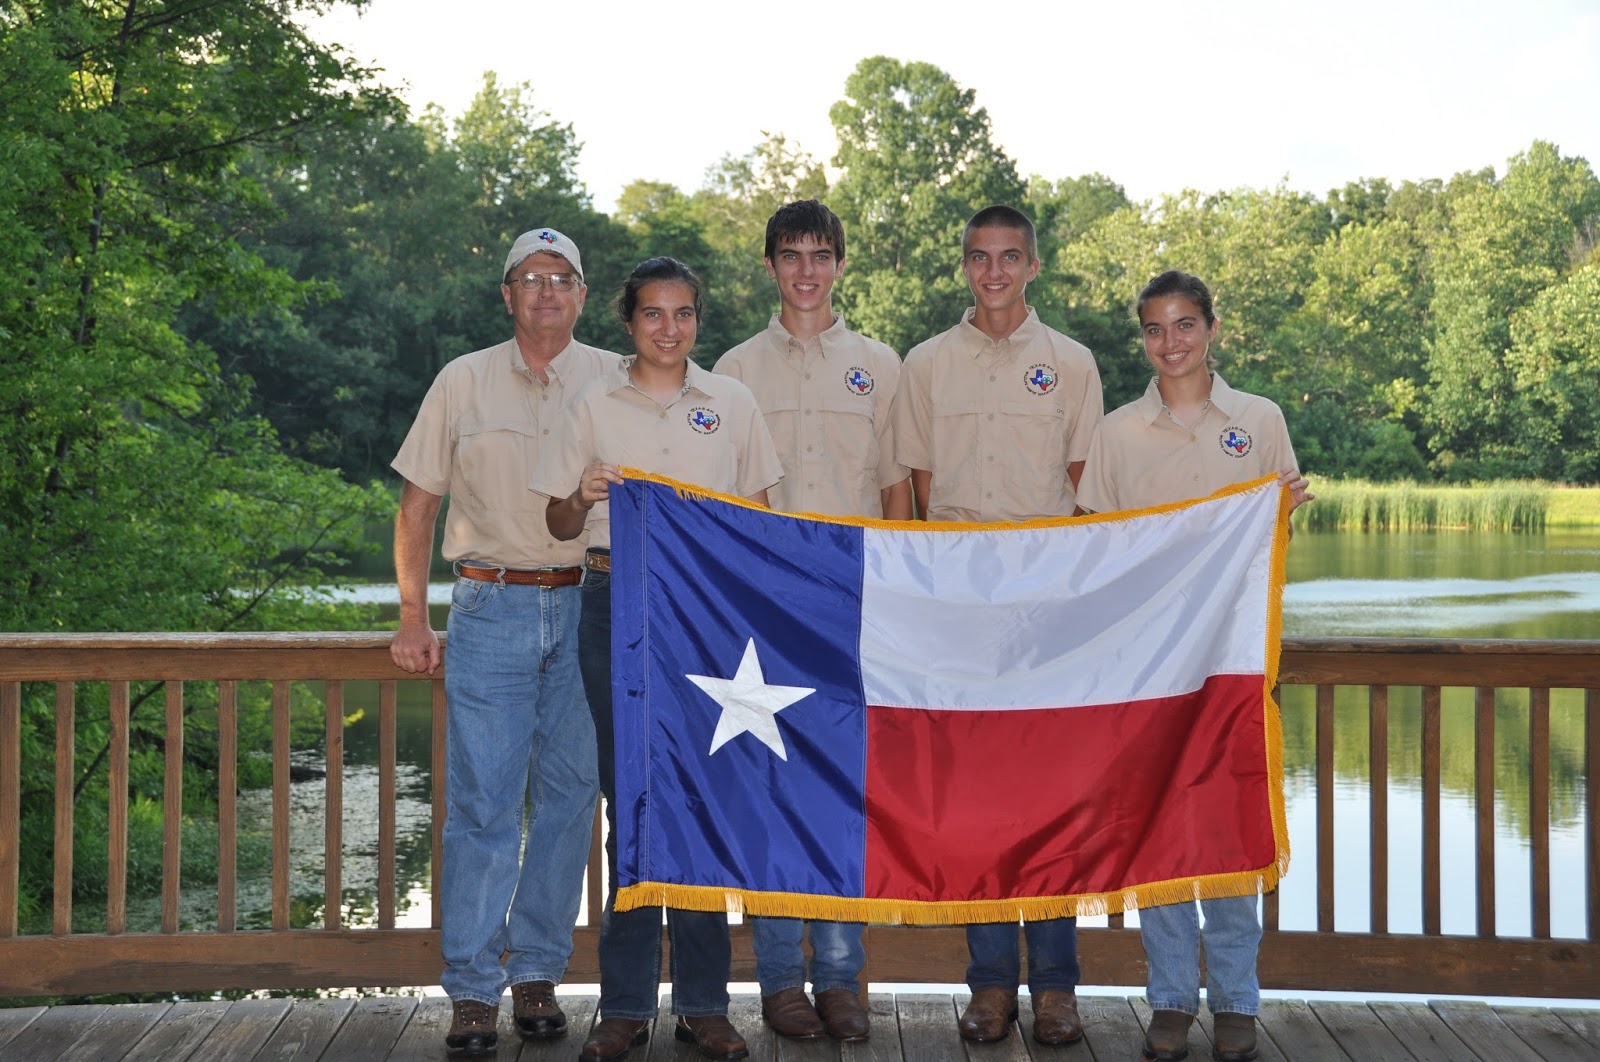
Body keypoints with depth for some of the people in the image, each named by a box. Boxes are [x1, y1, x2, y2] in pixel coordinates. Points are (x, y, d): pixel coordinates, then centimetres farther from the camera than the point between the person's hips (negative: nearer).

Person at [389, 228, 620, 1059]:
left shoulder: (615, 382, 6)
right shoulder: (464, 382, 6)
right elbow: (418, 502, 9)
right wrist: (413, 619, 4)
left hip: (586, 609, 1)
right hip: (492, 609, -1)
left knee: (569, 796, 5)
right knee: (481, 804, -4)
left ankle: (537, 972, 17)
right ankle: (472, 990, 3)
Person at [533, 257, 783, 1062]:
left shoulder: (731, 403, 9)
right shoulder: (595, 404, 7)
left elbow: (756, 519, 12)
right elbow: (560, 525, 10)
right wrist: (583, 497, -12)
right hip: (617, 609, 0)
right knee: (629, 797, 1)